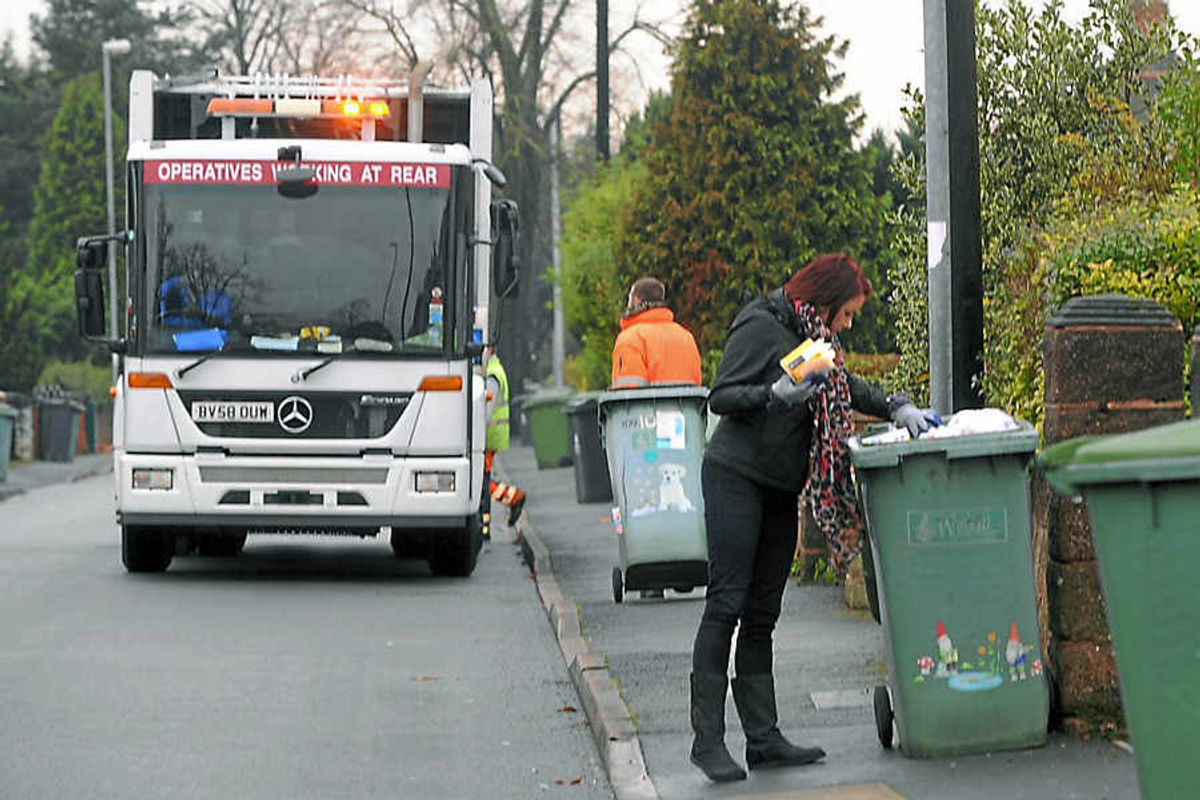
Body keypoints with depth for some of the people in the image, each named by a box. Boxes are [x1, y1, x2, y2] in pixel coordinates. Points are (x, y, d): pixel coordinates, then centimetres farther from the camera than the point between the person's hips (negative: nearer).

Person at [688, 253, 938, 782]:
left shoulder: (813, 338, 16)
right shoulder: (761, 327, -9)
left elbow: (847, 387, 30)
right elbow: (720, 397, -13)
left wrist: (896, 407, 16)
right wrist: (776, 394, -27)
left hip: (779, 490, 8)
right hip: (735, 477, -8)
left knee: (762, 615, 5)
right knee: (726, 605, -11)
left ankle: (763, 738, 4)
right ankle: (707, 739, -12)